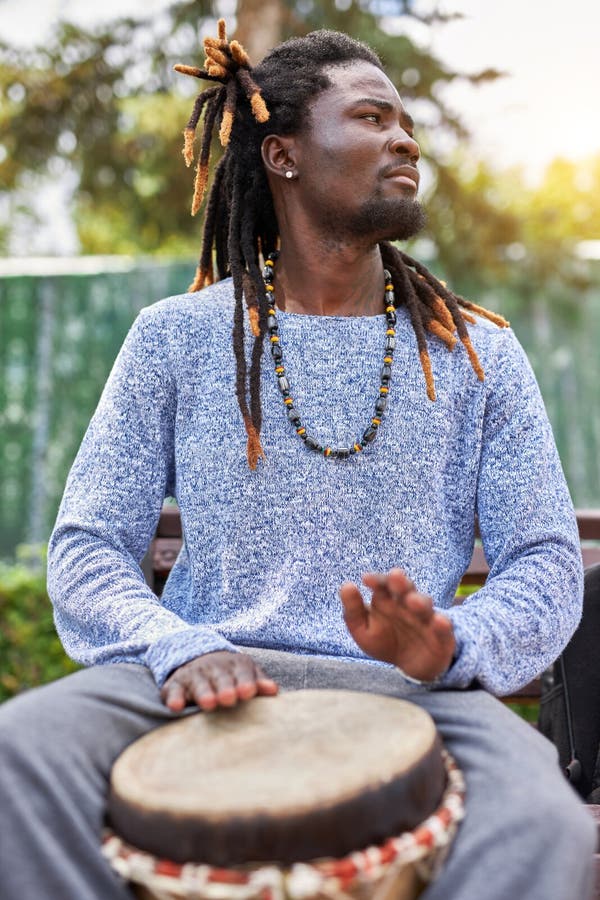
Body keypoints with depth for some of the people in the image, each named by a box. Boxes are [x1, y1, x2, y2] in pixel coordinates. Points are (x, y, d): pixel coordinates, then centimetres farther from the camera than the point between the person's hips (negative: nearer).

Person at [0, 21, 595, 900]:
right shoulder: (176, 336, 6)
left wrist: (452, 646, -17)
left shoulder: (476, 353, 9)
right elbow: (87, 547, 4)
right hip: (203, 685, 0)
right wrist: (177, 649, -17)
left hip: (407, 689, 1)